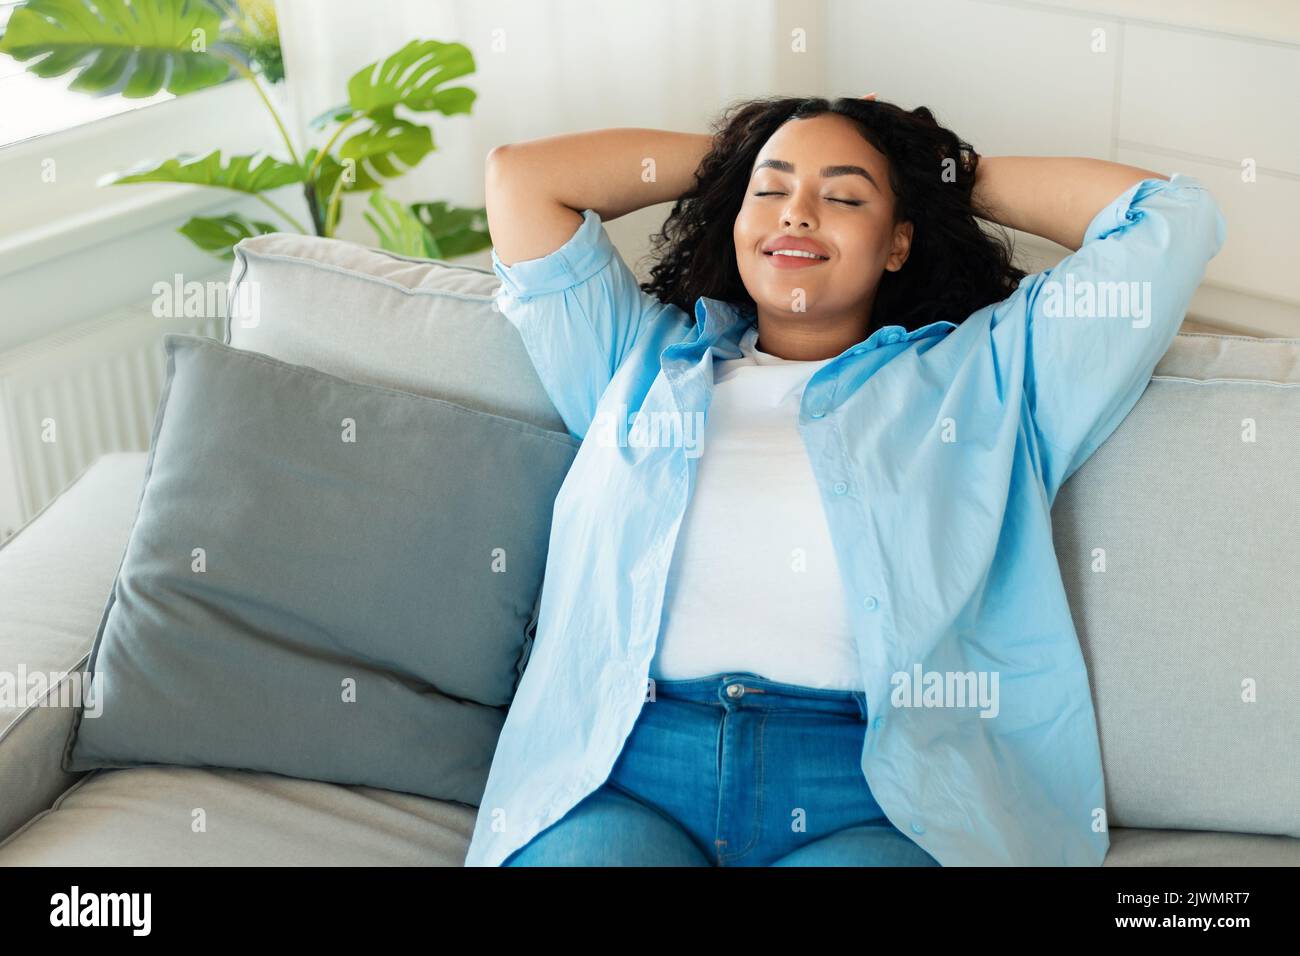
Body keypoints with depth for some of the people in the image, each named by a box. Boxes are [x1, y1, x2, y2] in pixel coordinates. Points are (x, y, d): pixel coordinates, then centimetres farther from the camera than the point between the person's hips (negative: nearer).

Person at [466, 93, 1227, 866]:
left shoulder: (976, 374, 20)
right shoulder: (646, 359, 26)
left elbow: (1172, 218, 19)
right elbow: (518, 175, 26)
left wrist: (952, 175, 29)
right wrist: (722, 156, 33)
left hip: (867, 798, -1)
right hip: (622, 774, 2)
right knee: (583, 851, -30)